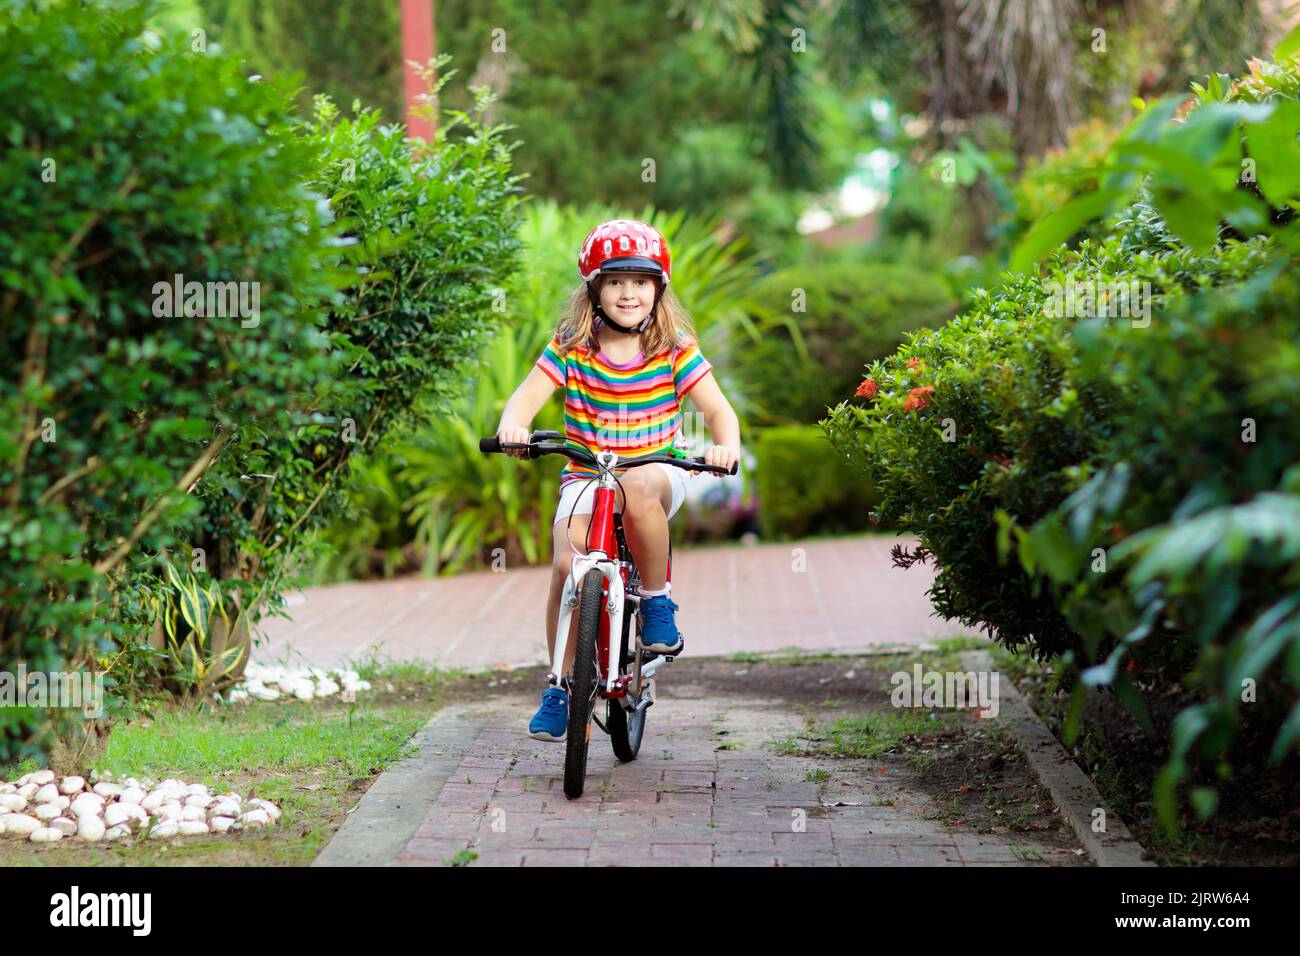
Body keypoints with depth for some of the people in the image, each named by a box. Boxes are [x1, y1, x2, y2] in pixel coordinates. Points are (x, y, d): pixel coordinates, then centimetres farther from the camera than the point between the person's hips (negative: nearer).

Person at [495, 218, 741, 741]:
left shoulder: (675, 349, -3)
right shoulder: (571, 346, -3)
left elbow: (717, 408, -7)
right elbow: (528, 394, -11)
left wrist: (726, 444, -29)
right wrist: (512, 423, -34)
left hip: (657, 471, -1)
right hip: (586, 475, 1)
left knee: (639, 490, -38)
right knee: (567, 563, -23)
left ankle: (657, 599, -14)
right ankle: (561, 685, -5)